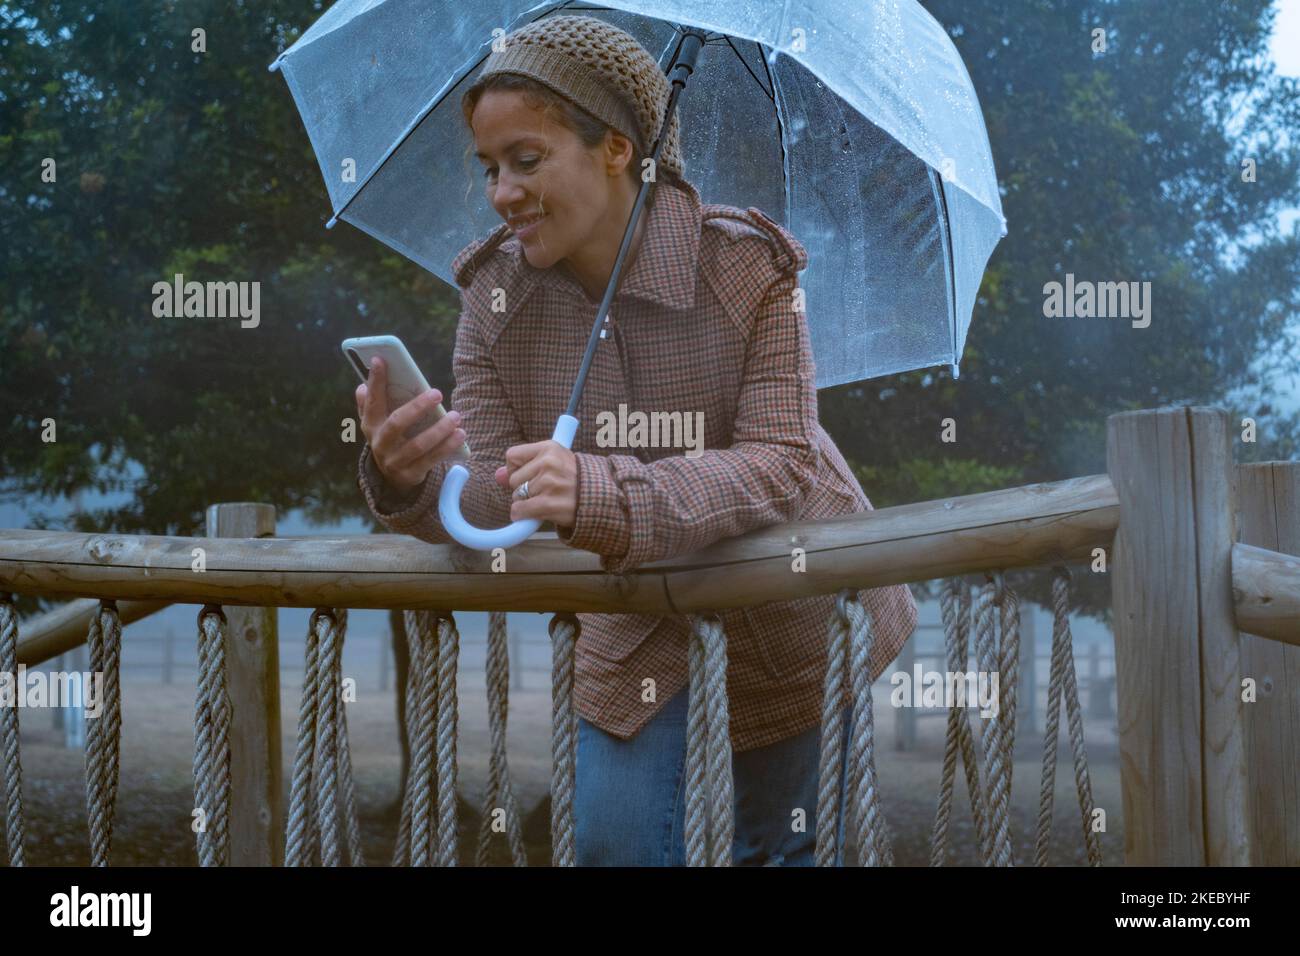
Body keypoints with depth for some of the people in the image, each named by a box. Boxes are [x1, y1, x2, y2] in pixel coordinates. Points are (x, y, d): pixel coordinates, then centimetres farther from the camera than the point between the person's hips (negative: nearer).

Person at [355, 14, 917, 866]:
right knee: (613, 847, 3)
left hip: (787, 612, -2)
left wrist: (599, 494, -47)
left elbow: (778, 466, -31)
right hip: (636, 627, 3)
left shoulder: (746, 266, -23)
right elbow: (493, 503, -17)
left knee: (782, 844, 13)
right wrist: (411, 482, -42)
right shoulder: (497, 295, -13)